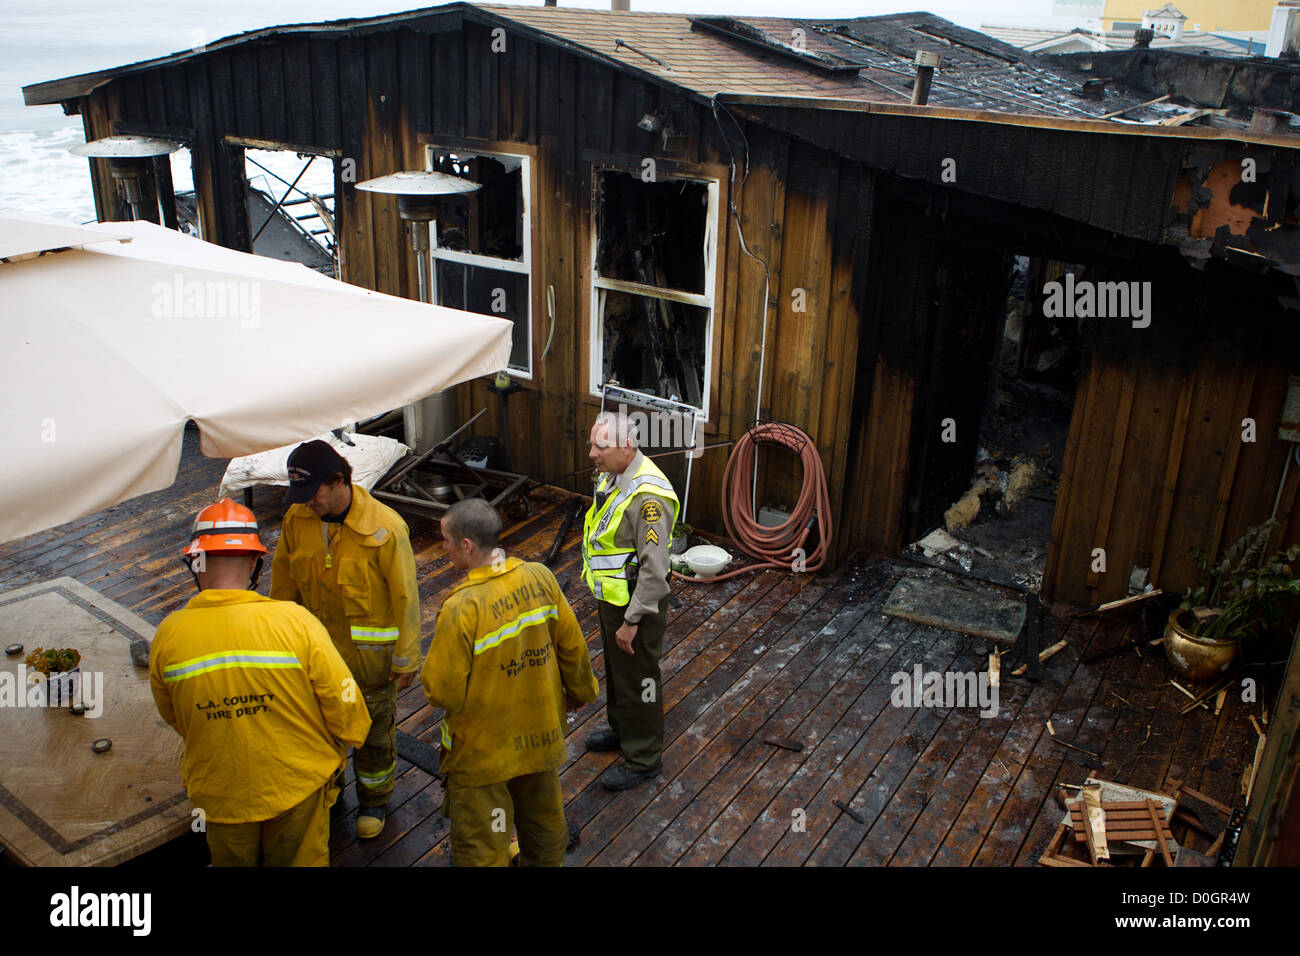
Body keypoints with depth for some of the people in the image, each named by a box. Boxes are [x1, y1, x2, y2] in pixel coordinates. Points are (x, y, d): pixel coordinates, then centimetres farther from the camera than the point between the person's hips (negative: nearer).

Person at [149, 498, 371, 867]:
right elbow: (344, 701, -17)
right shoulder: (294, 622, -23)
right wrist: (342, 743, 5)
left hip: (218, 792, 2)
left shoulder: (168, 634, -15)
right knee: (298, 859, 23)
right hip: (297, 783, -1)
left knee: (233, 862, 28)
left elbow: (172, 717, 2)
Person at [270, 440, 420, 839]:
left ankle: (374, 799, 39)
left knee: (373, 729, 15)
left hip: (370, 653, -4)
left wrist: (406, 660, -11)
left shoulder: (384, 527, -24)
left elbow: (405, 597, -16)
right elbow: (283, 585, 7)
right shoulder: (296, 519, -9)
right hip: (317, 648, 4)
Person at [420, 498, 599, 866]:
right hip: (541, 734, 6)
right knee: (544, 822, 27)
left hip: (483, 750, -5)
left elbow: (442, 693, -23)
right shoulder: (540, 577, -13)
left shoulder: (462, 608, -30)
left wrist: (429, 675, 0)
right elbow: (572, 646, -2)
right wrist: (580, 690, 16)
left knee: (481, 847, 14)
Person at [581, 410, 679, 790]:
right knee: (615, 669, 26)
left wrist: (632, 620, -23)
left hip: (636, 604, -9)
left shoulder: (647, 496, -31)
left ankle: (643, 758, 25)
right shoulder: (613, 476, 0)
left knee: (638, 679, 7)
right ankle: (621, 730, 48)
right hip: (610, 597, 9)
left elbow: (654, 569, -29)